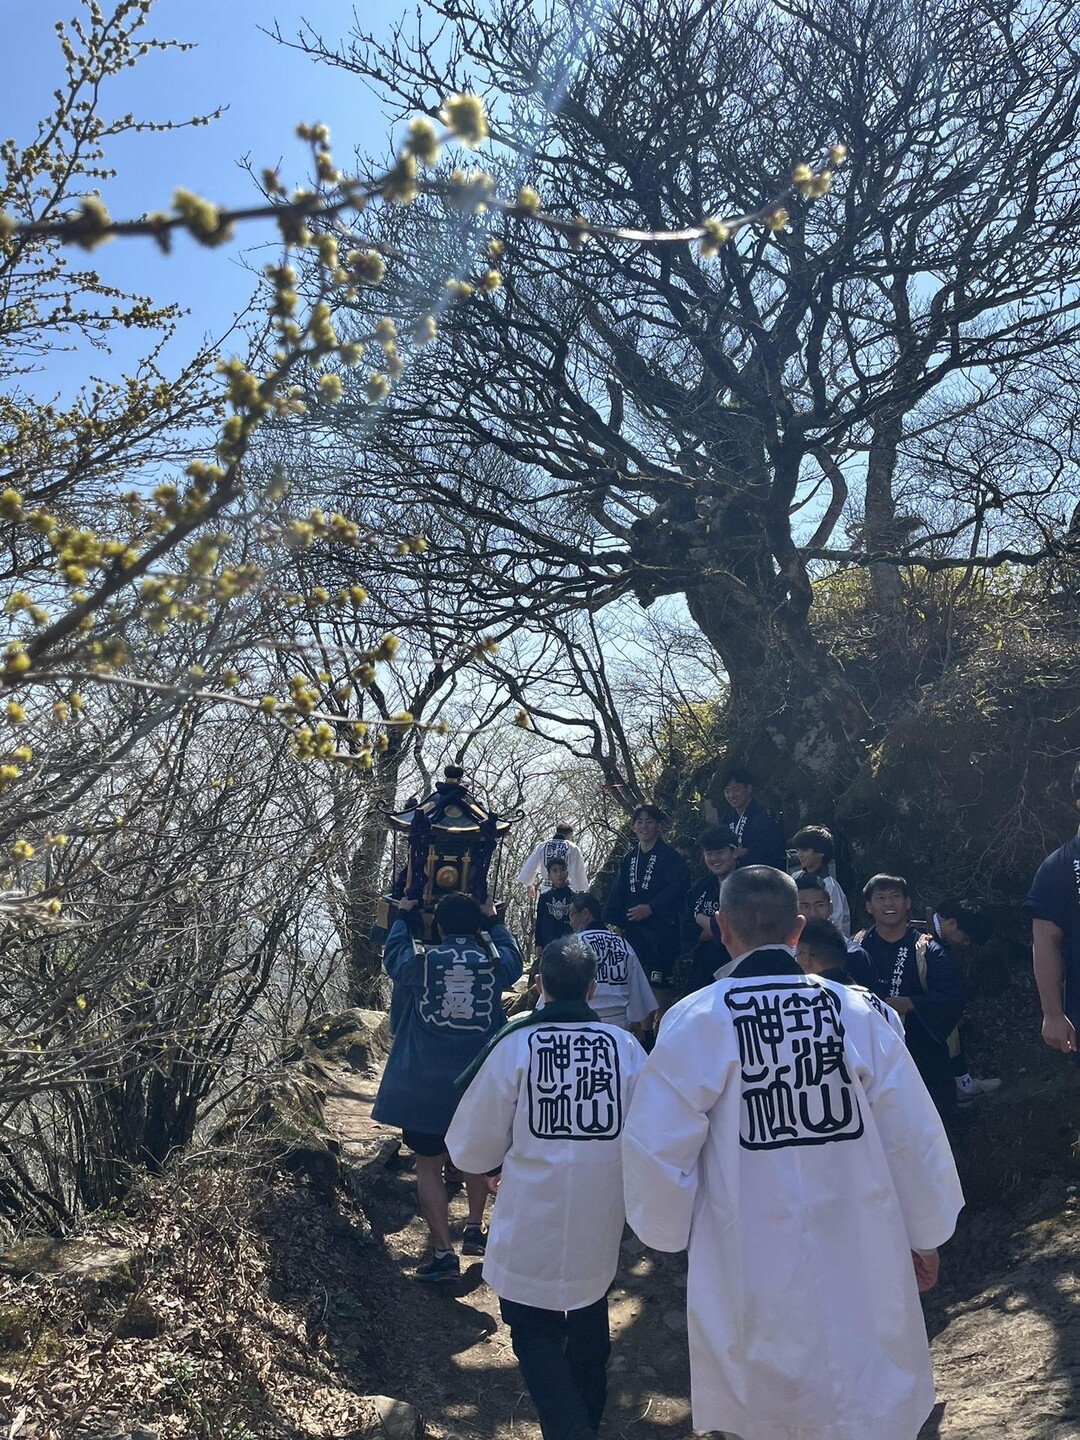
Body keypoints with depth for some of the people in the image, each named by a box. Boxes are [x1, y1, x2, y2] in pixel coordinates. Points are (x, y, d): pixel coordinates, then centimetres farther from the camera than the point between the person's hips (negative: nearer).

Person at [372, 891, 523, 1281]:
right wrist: (493, 920, 29)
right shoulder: (494, 962, -6)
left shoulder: (420, 961, -8)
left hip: (424, 1084, -2)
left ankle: (443, 1253, 4)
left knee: (428, 1164, 8)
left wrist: (403, 916, 28)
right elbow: (513, 957, 18)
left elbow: (392, 956, 13)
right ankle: (475, 1229, 30)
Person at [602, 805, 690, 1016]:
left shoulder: (669, 856, -4)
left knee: (659, 983, -5)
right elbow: (618, 893, 13)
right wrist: (615, 922, 3)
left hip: (661, 927, -6)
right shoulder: (629, 859, 15)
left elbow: (678, 887, -16)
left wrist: (651, 908, -21)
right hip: (634, 929, 6)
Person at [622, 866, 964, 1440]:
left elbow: (657, 1146, -12)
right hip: (860, 1259, 2)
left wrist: (669, 1230, 8)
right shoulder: (855, 1010, -7)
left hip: (753, 1266, -1)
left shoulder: (697, 1020, -13)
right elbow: (913, 1136, -1)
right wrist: (925, 1236, 14)